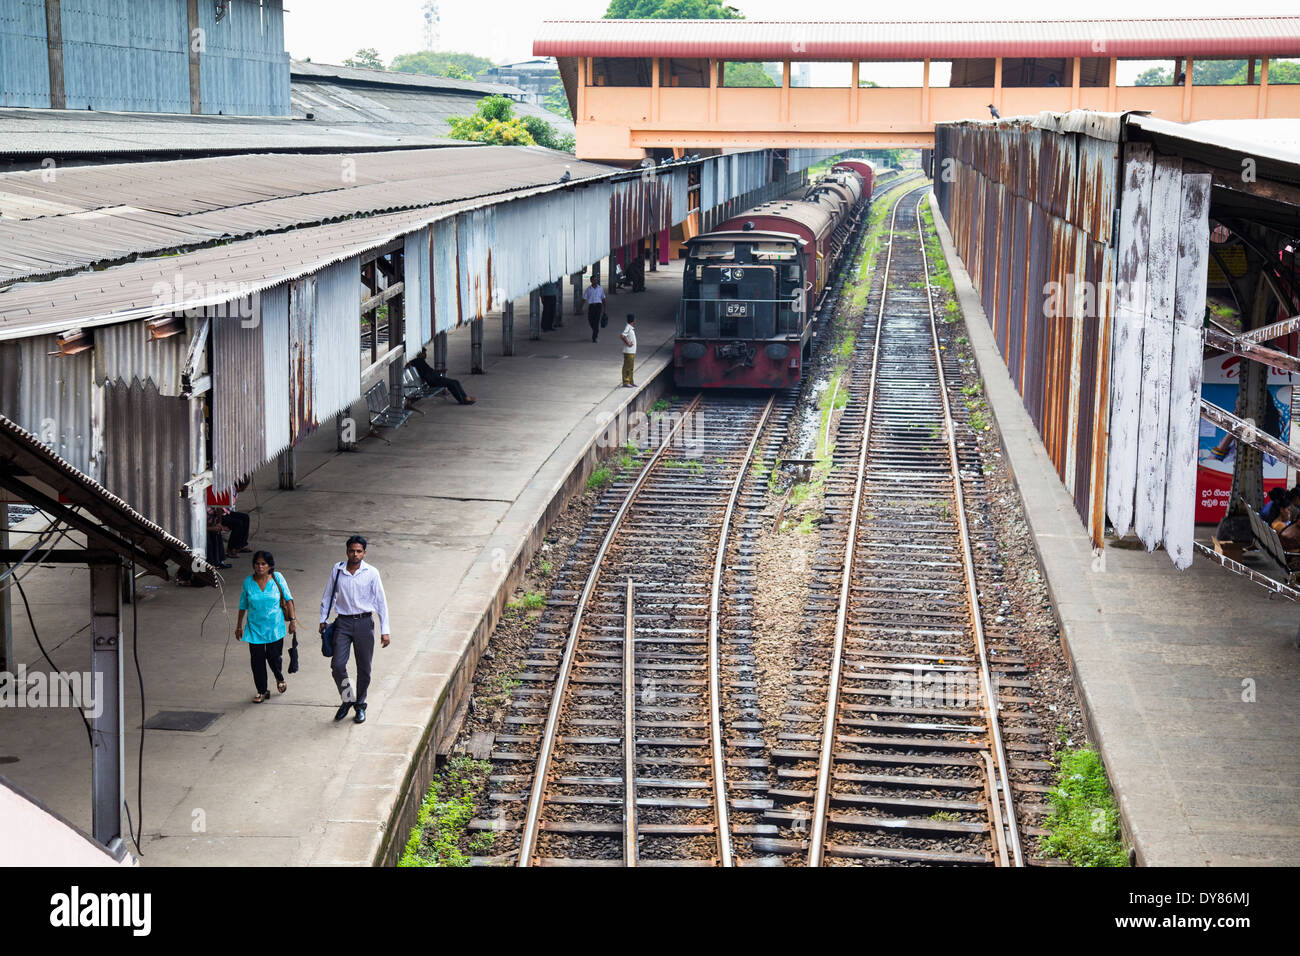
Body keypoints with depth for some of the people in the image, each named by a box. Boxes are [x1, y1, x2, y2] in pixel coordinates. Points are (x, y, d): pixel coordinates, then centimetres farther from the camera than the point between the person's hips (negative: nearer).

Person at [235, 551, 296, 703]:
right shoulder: (248, 582, -3)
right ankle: (262, 691, 19)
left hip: (275, 627, -1)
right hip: (255, 628, 1)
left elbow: (288, 599, 1)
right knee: (257, 660, 2)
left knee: (274, 657, 0)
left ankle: (280, 679, 34)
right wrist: (239, 626, 13)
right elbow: (243, 606, 8)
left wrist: (293, 620, -3)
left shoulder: (277, 578, -6)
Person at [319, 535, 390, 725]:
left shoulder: (371, 573, -4)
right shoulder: (337, 570, 1)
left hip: (364, 623, -1)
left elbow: (381, 601, -1)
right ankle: (347, 700, 13)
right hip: (343, 623, 1)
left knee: (364, 668, 5)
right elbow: (328, 596, 14)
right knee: (337, 665, -9)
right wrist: (323, 620, 12)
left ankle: (360, 705, 23)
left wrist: (384, 630, -3)